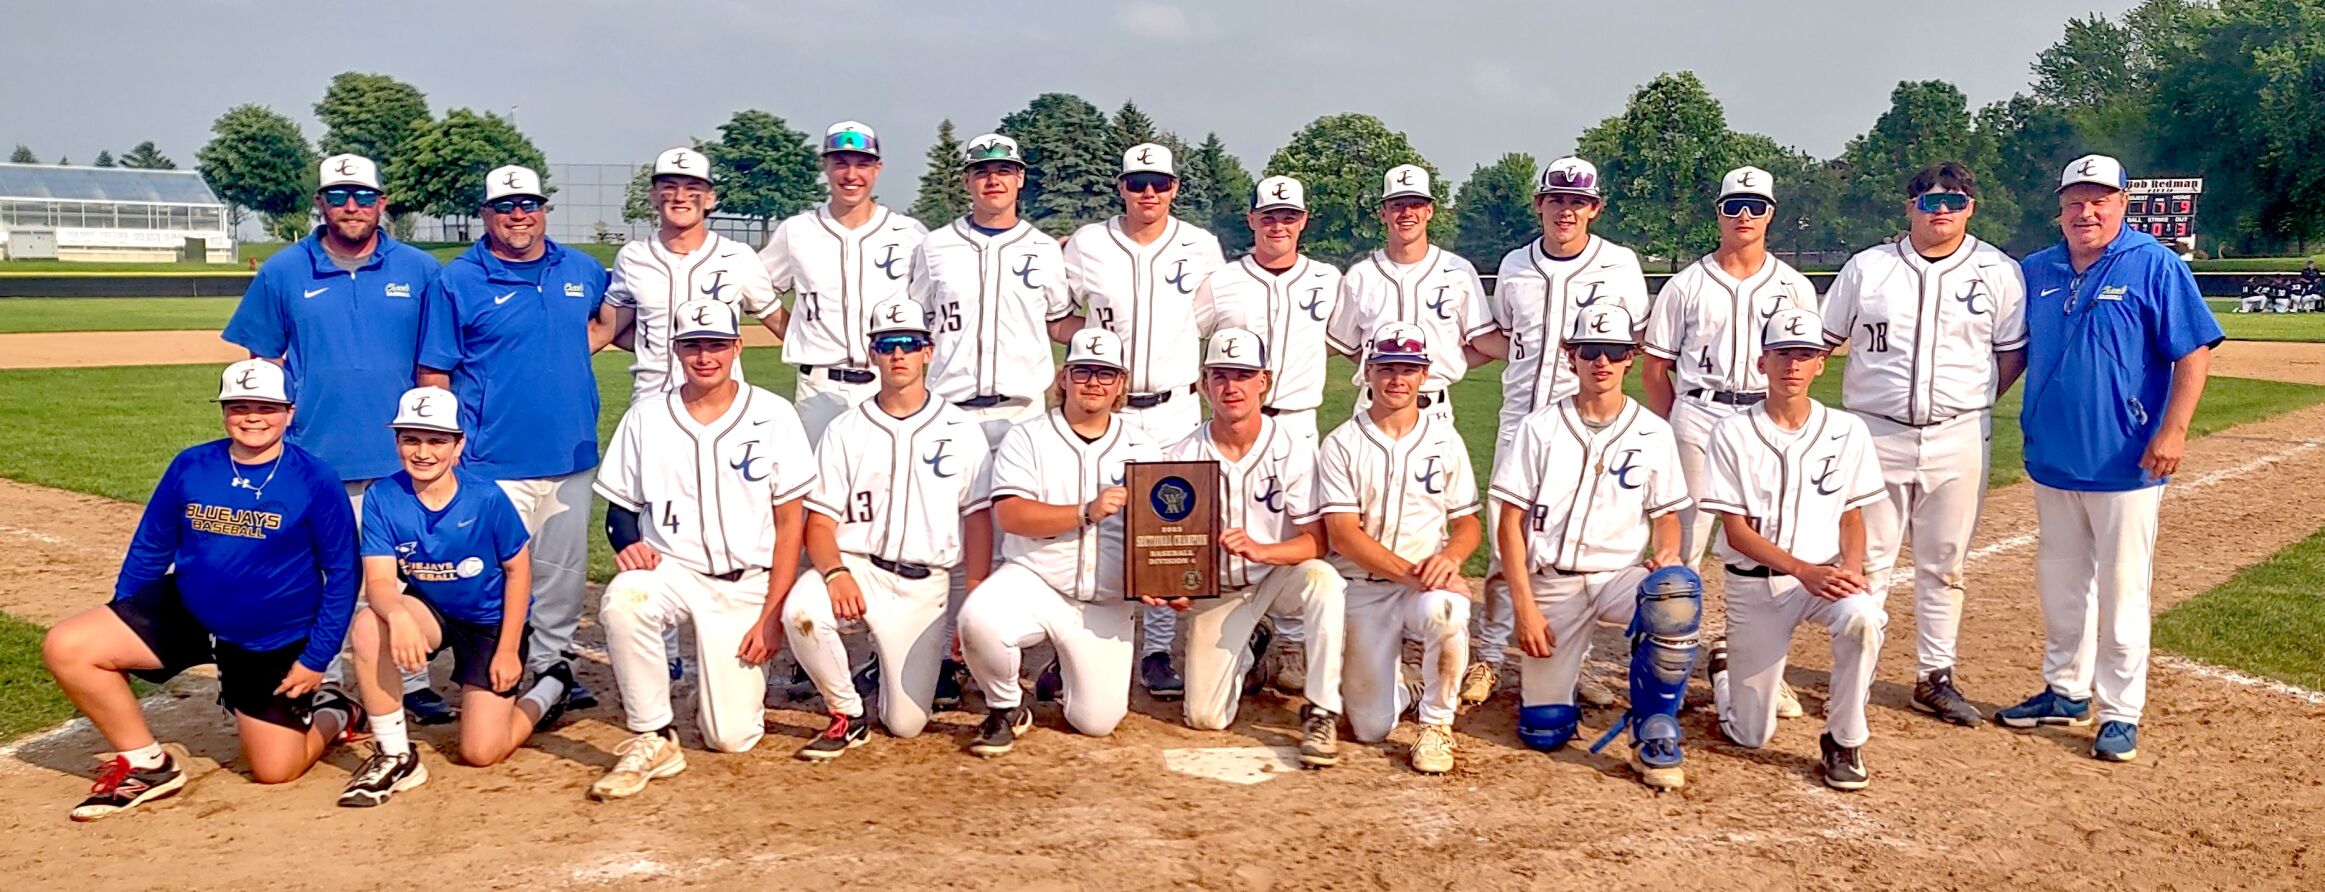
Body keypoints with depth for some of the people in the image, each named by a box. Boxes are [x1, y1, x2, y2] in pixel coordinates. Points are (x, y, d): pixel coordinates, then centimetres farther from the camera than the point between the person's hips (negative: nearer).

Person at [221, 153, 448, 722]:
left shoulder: (419, 270, 4)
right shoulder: (283, 273, 4)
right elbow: (261, 359, 9)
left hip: (400, 456, 0)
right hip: (315, 457, 0)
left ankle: (412, 682, 17)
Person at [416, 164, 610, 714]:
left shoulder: (582, 271, 9)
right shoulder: (457, 282, -2)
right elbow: (432, 375, -4)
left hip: (572, 459, 4)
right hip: (496, 465, -4)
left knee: (565, 571, 12)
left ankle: (550, 666, 26)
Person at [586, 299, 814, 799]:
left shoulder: (773, 416, -3)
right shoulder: (645, 419, 3)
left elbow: (789, 525, -2)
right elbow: (620, 507, 10)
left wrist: (771, 616, -9)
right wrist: (627, 543, -16)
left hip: (746, 587, -1)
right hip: (670, 570, 1)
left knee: (732, 737, -7)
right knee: (620, 602, -36)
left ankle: (738, 675, 28)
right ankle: (653, 741, -19)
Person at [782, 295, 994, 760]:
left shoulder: (961, 431, 3)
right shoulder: (845, 430, 5)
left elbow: (978, 521, 2)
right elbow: (820, 521, 0)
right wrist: (835, 571, -22)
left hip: (927, 586, 0)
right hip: (857, 567, 0)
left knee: (906, 723, -4)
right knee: (802, 610, -34)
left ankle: (927, 659, 32)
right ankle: (848, 714, -7)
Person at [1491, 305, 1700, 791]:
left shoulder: (1653, 433, 5)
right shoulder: (1540, 429, 1)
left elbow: (1667, 517, 9)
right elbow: (1510, 524, -2)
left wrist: (1665, 554, -16)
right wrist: (1525, 607, -10)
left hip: (1624, 576, 1)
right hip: (1553, 581, 0)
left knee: (1678, 590, -36)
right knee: (1543, 730, -7)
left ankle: (1654, 735, -20)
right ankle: (1547, 673, 31)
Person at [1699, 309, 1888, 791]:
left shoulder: (1847, 431, 2)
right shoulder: (1733, 433, -5)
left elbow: (1852, 517, 8)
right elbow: (1736, 532, -9)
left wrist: (1852, 568, -14)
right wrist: (1804, 571, -23)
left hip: (1828, 575, 1)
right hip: (1754, 583, -1)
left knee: (1862, 616, -36)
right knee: (1750, 735, 1)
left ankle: (1843, 742, -14)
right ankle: (1725, 664, 36)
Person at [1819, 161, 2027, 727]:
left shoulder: (1998, 272, 3)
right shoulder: (1867, 267, 3)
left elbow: (2015, 352, 7)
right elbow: (1824, 340, 8)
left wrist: (1972, 404, -1)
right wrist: (1867, 390, 2)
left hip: (1958, 439, 1)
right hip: (1877, 435, -1)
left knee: (1943, 564, 10)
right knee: (1868, 561, 3)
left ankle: (1934, 679, 20)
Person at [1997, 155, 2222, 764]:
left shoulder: (2154, 267, -6)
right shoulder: (2036, 272, 8)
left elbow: (2195, 351, -9)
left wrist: (2173, 429, -17)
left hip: (2125, 463, -5)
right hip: (2052, 458, 5)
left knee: (2122, 592, 0)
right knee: (2060, 586, 15)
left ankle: (2121, 713, 10)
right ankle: (2065, 691, 29)